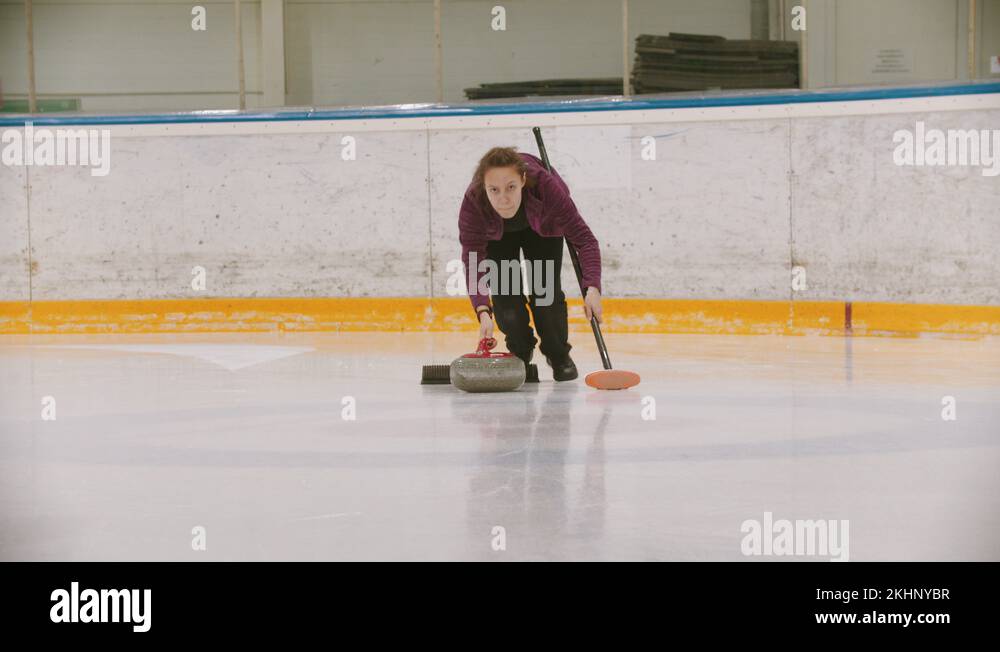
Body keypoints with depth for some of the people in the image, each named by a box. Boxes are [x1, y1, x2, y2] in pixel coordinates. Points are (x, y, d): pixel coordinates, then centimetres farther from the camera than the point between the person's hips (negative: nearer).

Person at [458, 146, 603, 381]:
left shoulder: (545, 186, -44)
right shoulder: (473, 201, -41)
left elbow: (583, 238, -39)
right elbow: (473, 259, -40)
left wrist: (593, 287, -53)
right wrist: (483, 312, -54)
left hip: (541, 227, 0)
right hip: (497, 235, 0)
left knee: (545, 289, -11)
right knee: (504, 291, -10)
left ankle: (559, 355, 15)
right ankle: (519, 353, 19)